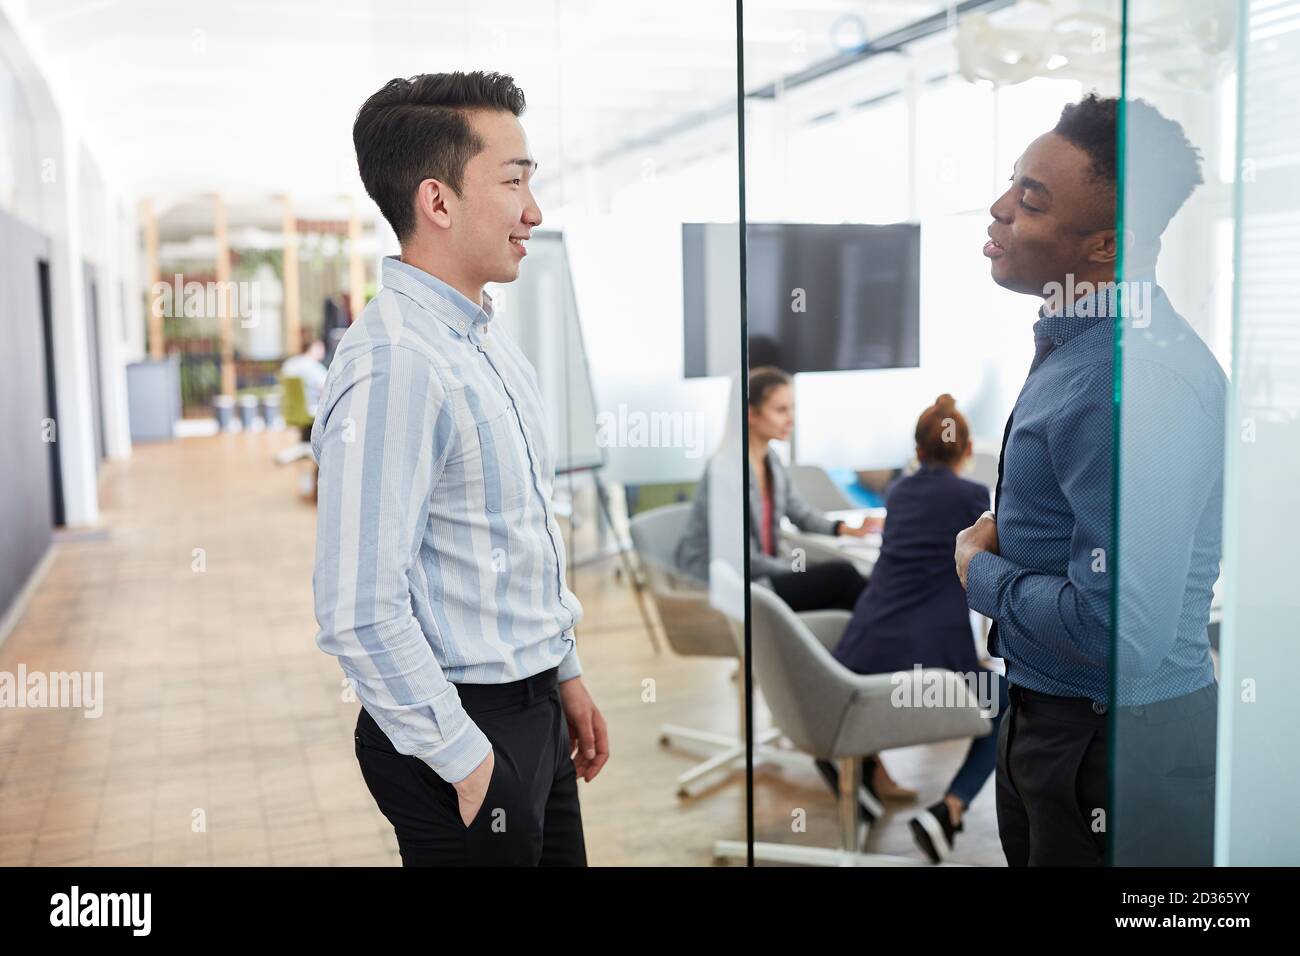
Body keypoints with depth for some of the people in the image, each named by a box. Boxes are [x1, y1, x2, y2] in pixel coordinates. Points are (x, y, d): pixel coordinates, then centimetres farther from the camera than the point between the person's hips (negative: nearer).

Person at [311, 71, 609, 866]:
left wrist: (565, 675, 16)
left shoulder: (490, 337, 7)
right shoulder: (395, 367, -23)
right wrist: (466, 758, -17)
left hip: (534, 711, 9)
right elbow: (360, 614, -26)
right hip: (464, 725, -9)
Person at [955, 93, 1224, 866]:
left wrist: (981, 574, -16)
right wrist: (1004, 528, 2)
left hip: (1115, 747, -9)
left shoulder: (1122, 386, -28)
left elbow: (1120, 633, -32)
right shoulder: (1077, 340, 5)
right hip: (1049, 716, 9)